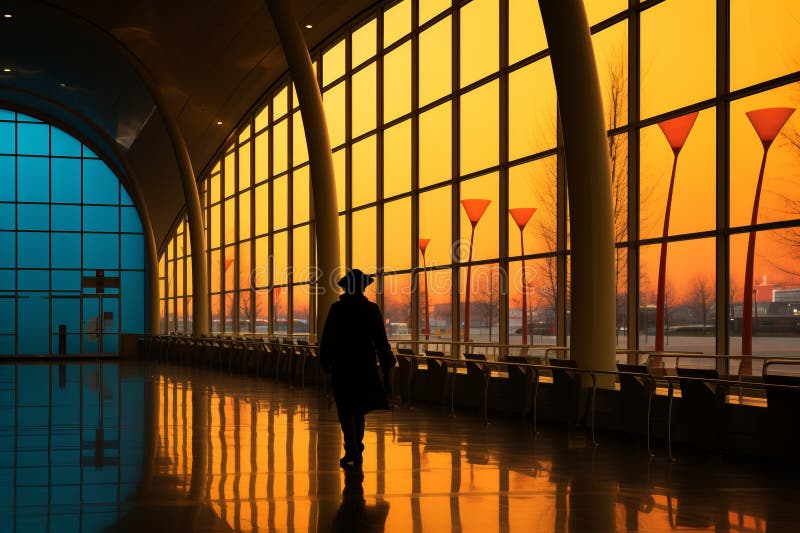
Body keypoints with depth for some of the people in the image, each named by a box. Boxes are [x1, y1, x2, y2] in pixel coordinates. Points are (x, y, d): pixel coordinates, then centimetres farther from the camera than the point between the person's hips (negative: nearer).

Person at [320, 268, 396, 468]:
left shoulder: (337, 309, -6)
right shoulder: (372, 309, -2)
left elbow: (327, 337, -4)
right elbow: (380, 339, 1)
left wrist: (325, 361, 5)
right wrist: (386, 363, 9)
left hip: (342, 364, -2)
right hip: (365, 364, 2)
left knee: (346, 410, 1)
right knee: (359, 409, 15)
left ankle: (351, 449, -12)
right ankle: (356, 449, 19)